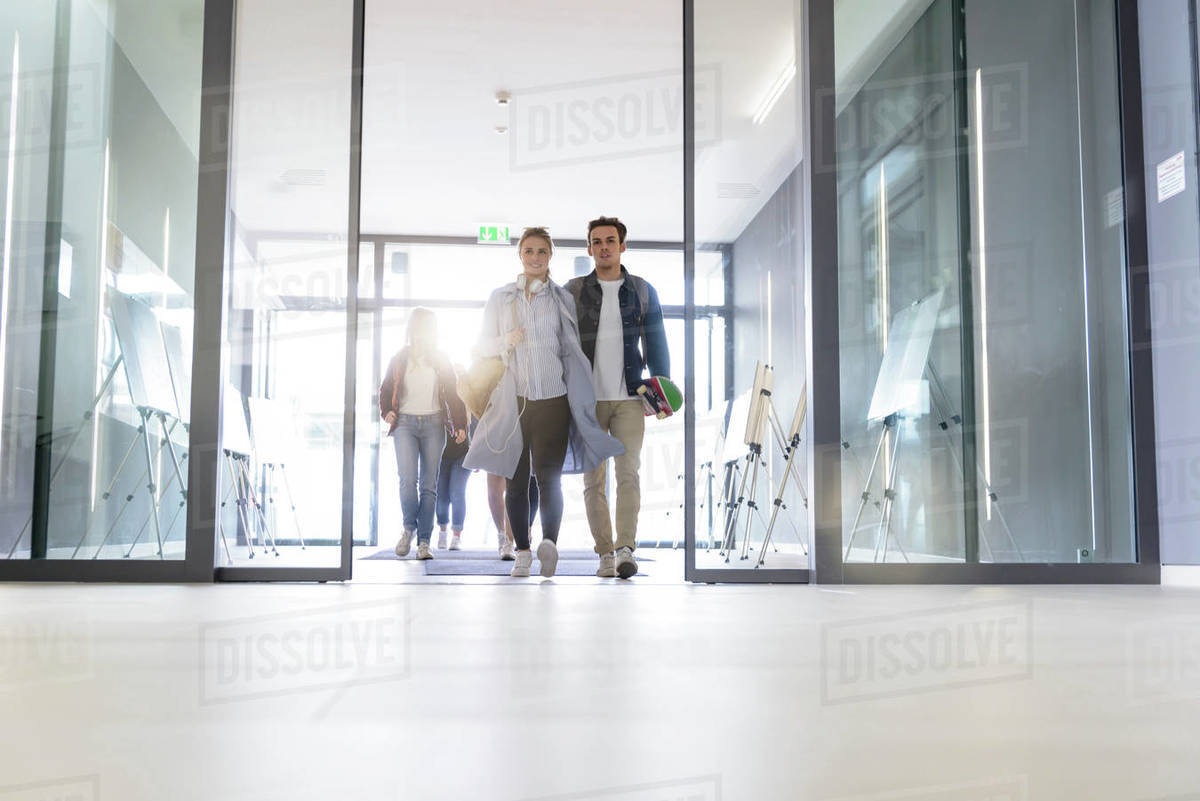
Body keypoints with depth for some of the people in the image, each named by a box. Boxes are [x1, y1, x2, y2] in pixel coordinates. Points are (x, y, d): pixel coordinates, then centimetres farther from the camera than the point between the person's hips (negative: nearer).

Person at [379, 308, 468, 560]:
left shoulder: (441, 360, 11)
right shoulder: (400, 359, 9)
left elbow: (453, 395, 10)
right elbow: (386, 390, 14)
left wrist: (460, 425, 0)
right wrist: (387, 411, -5)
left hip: (433, 423, 1)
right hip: (405, 423, -1)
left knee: (429, 484, -2)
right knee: (408, 478, -16)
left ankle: (424, 541, 2)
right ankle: (409, 527, 7)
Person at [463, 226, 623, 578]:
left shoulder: (562, 298, 10)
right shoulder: (500, 298, 12)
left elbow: (572, 351, 13)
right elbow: (482, 346, 13)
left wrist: (579, 400, 5)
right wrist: (507, 341, -8)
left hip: (552, 400, -1)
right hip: (512, 400, 1)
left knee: (549, 477, -14)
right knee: (515, 479, 4)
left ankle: (549, 540, -28)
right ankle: (522, 551, 13)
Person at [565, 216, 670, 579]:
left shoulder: (642, 291, 9)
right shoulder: (573, 291, 7)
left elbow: (655, 344, 12)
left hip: (629, 399, 0)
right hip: (587, 400, 0)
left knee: (628, 472, -13)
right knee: (593, 479, 0)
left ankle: (625, 549, -17)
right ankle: (605, 553, 6)